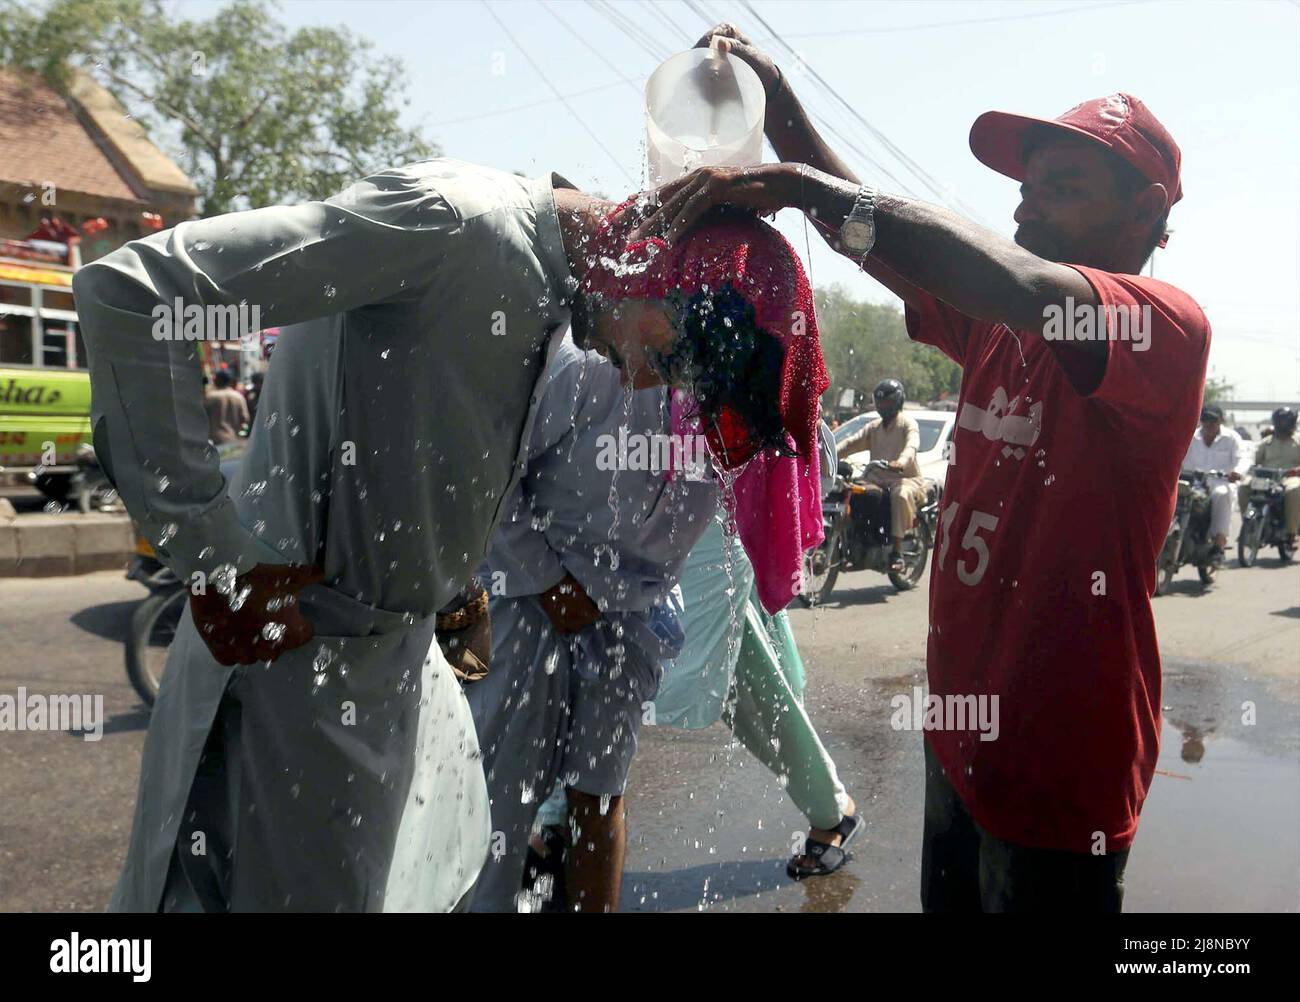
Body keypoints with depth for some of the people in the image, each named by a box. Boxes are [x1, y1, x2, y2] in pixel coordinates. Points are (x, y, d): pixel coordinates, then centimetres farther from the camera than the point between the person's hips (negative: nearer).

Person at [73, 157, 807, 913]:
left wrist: (454, 585, 8)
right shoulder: (453, 221, -26)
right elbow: (128, 290, -28)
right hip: (301, 667, -8)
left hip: (401, 654, 9)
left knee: (448, 873, 25)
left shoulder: (545, 288, 3)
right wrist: (217, 569, -26)